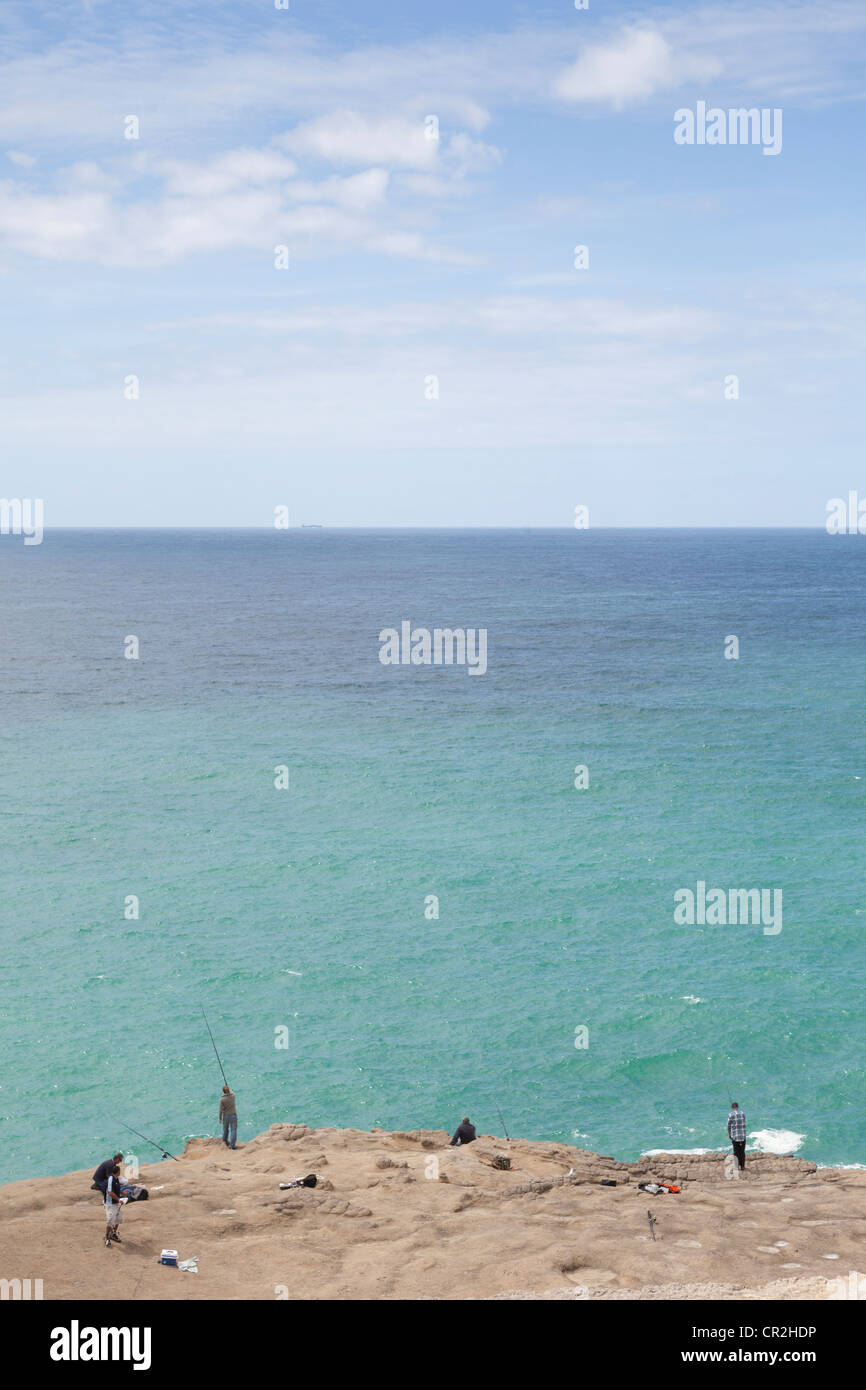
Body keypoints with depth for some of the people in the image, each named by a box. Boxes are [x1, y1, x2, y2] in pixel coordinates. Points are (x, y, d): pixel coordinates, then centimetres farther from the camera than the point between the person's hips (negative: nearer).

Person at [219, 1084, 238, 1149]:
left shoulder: (222, 1099, -16)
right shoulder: (233, 1095, -12)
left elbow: (221, 1109, -13)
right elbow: (231, 1092, 15)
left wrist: (220, 1118, 0)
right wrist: (229, 1088, 36)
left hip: (225, 1115, 0)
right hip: (233, 1115, 0)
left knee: (225, 1129, 22)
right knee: (233, 1130, 1)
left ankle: (225, 1140, 41)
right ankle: (231, 1145, -7)